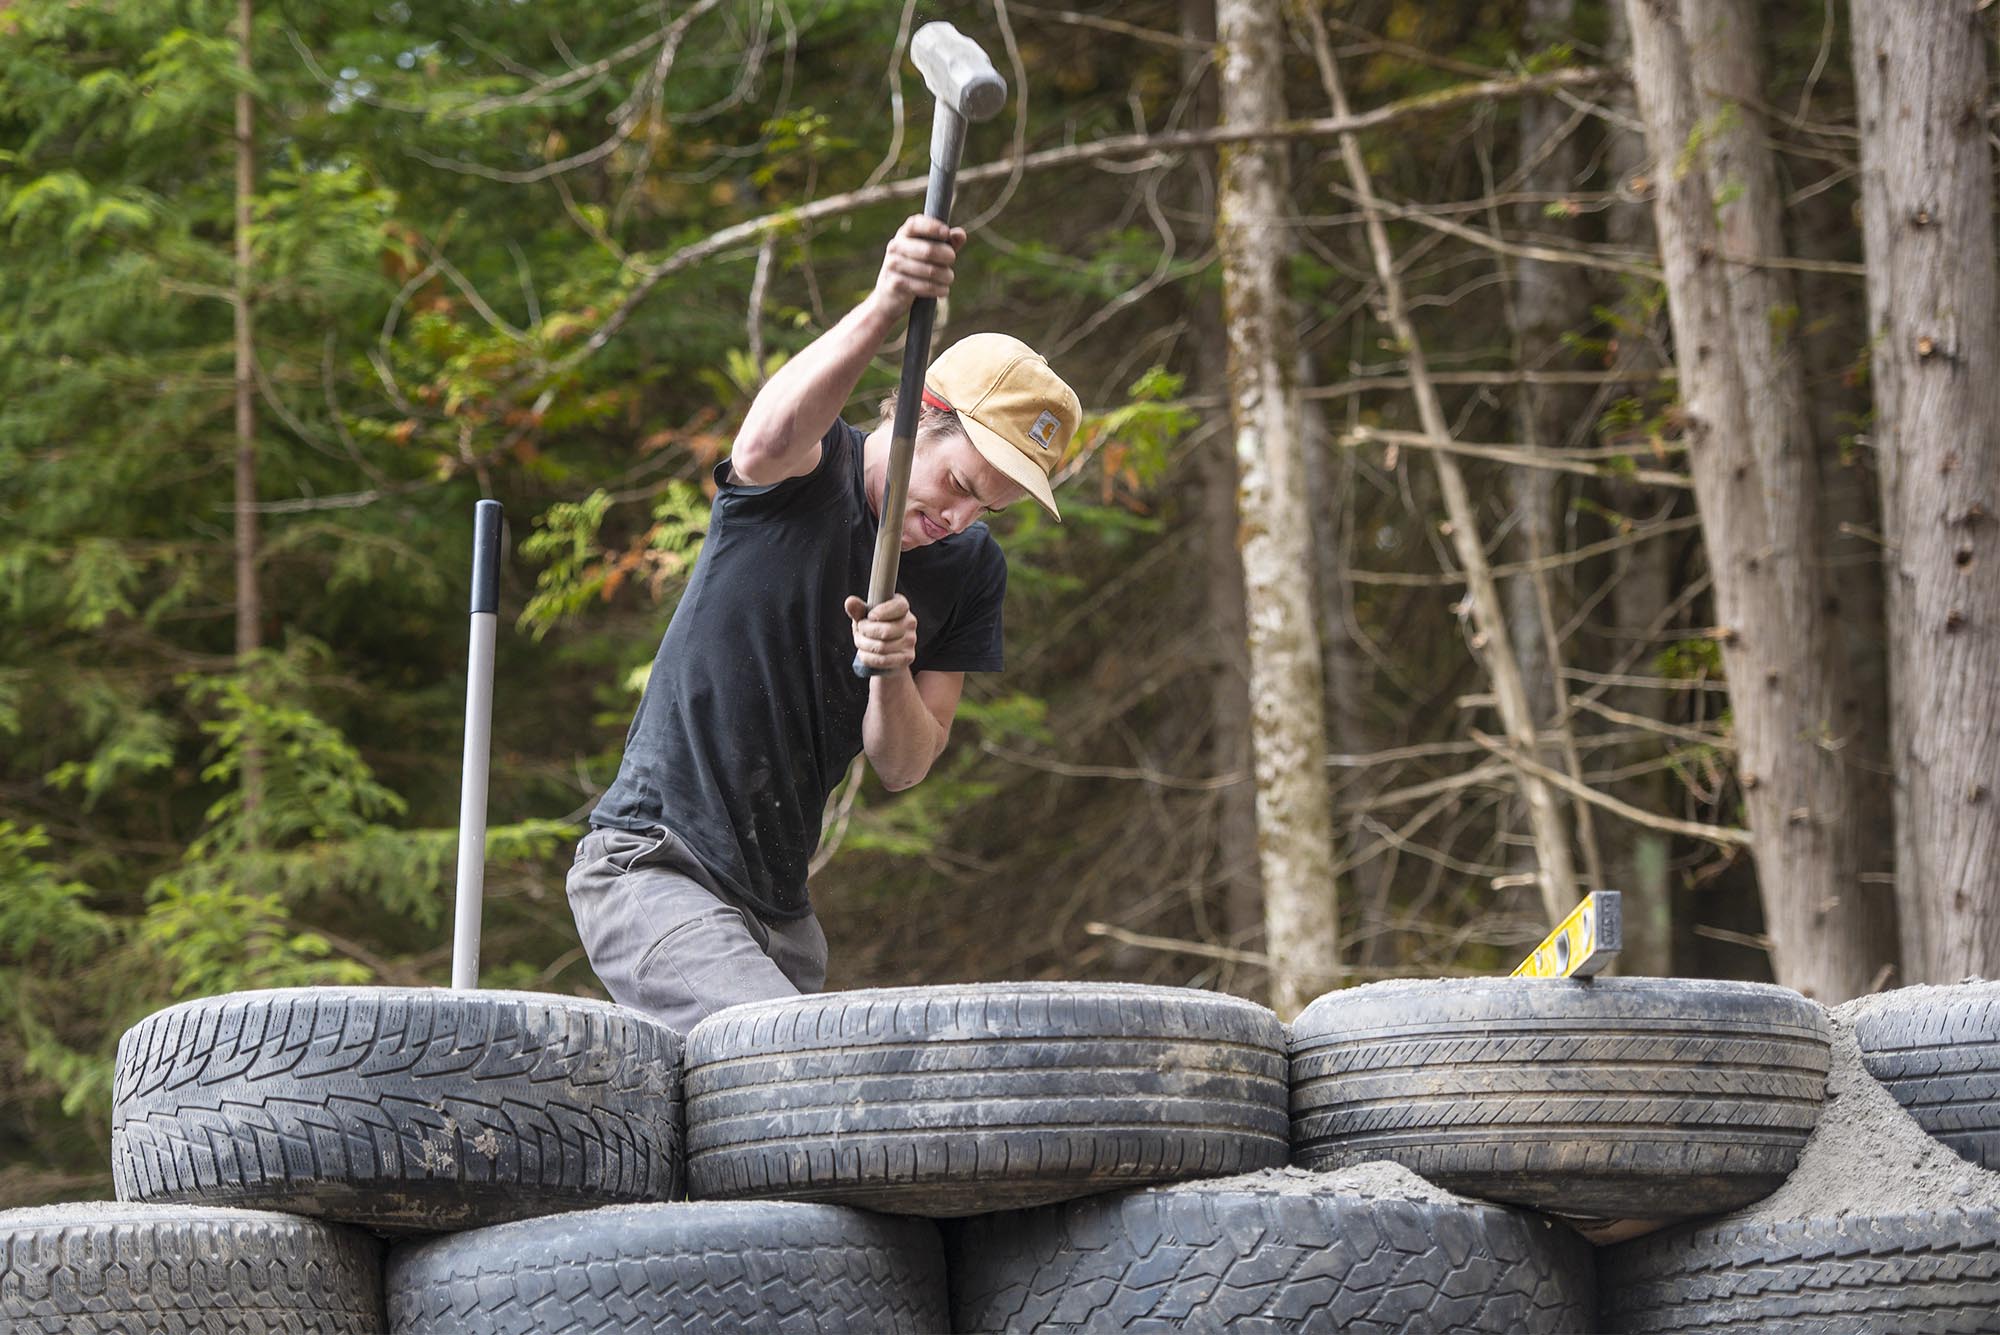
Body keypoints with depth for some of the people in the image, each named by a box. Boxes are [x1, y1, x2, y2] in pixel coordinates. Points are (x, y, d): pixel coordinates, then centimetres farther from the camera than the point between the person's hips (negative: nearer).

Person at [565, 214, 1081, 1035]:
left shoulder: (970, 573, 5)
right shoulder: (806, 471, -10)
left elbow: (902, 768, 3)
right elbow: (771, 436, -37)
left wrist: (892, 673, -20)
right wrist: (882, 309, -53)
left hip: (779, 902, 7)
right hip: (652, 865, -7)